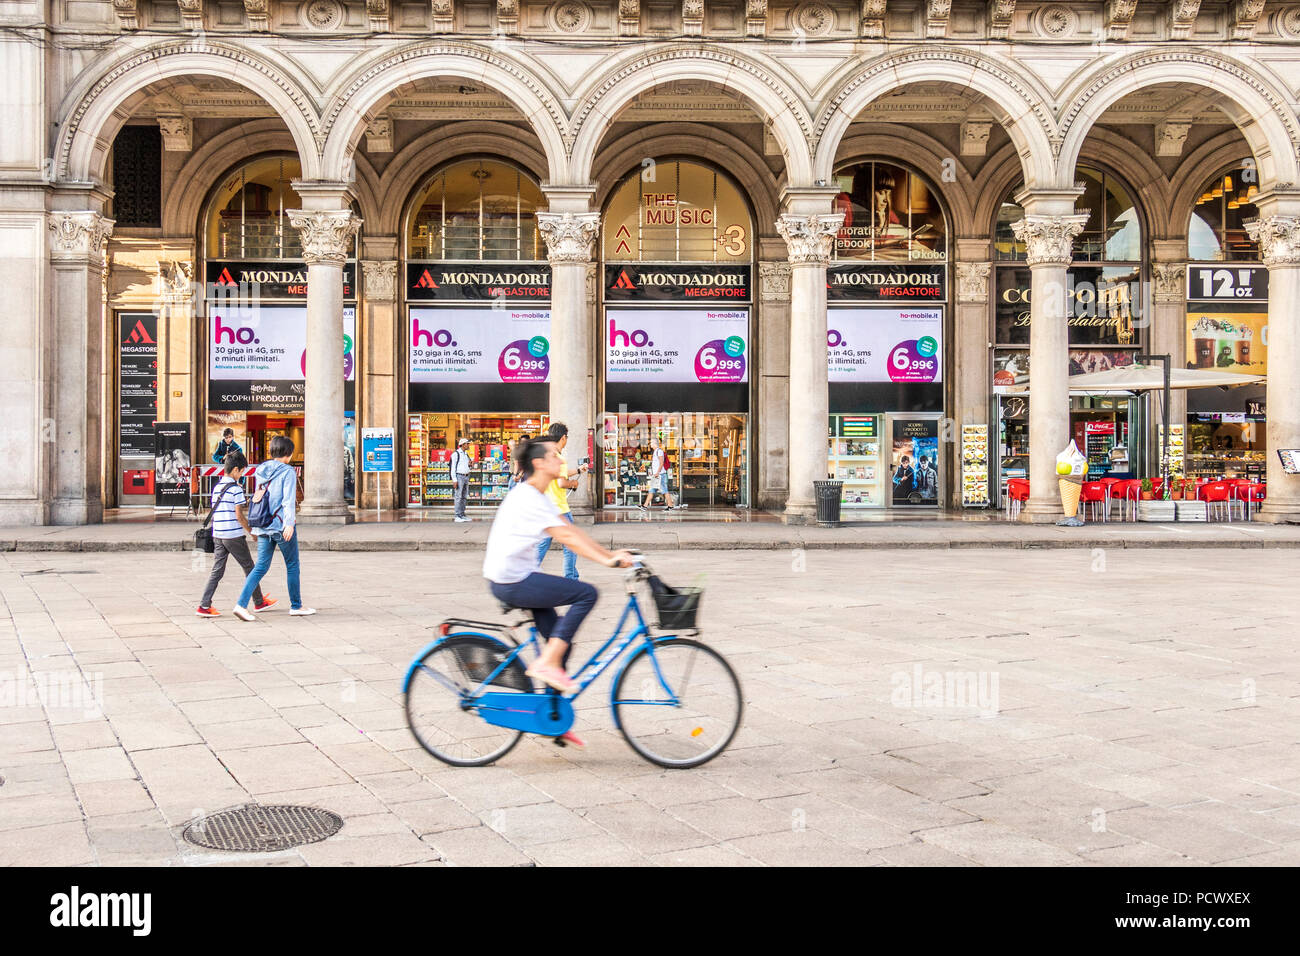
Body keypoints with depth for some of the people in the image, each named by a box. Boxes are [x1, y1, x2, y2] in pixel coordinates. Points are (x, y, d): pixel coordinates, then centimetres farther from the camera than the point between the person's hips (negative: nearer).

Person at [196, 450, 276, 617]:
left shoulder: (217, 487, 11)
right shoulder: (236, 488, -11)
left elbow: (214, 512, 16)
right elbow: (239, 515, -14)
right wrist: (251, 531, -3)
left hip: (217, 535, 7)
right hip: (234, 535, -6)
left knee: (217, 571, 5)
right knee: (249, 568, 8)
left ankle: (204, 605, -4)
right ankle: (259, 602, 19)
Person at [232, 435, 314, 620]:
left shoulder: (261, 470, 10)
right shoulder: (288, 471, -9)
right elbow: (289, 499, -18)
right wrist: (290, 523, -23)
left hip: (263, 526, 6)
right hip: (281, 525, -6)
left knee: (261, 566, 6)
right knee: (292, 565, 9)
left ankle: (241, 604, -7)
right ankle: (296, 605, 18)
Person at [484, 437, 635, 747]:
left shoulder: (537, 497, 14)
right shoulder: (527, 497, -18)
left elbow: (571, 529, 14)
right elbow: (565, 537, -24)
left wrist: (612, 553, 7)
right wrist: (607, 561, -27)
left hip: (516, 578, 10)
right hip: (512, 582, -10)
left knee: (561, 641, 9)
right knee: (586, 593, -14)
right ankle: (547, 663, -11)